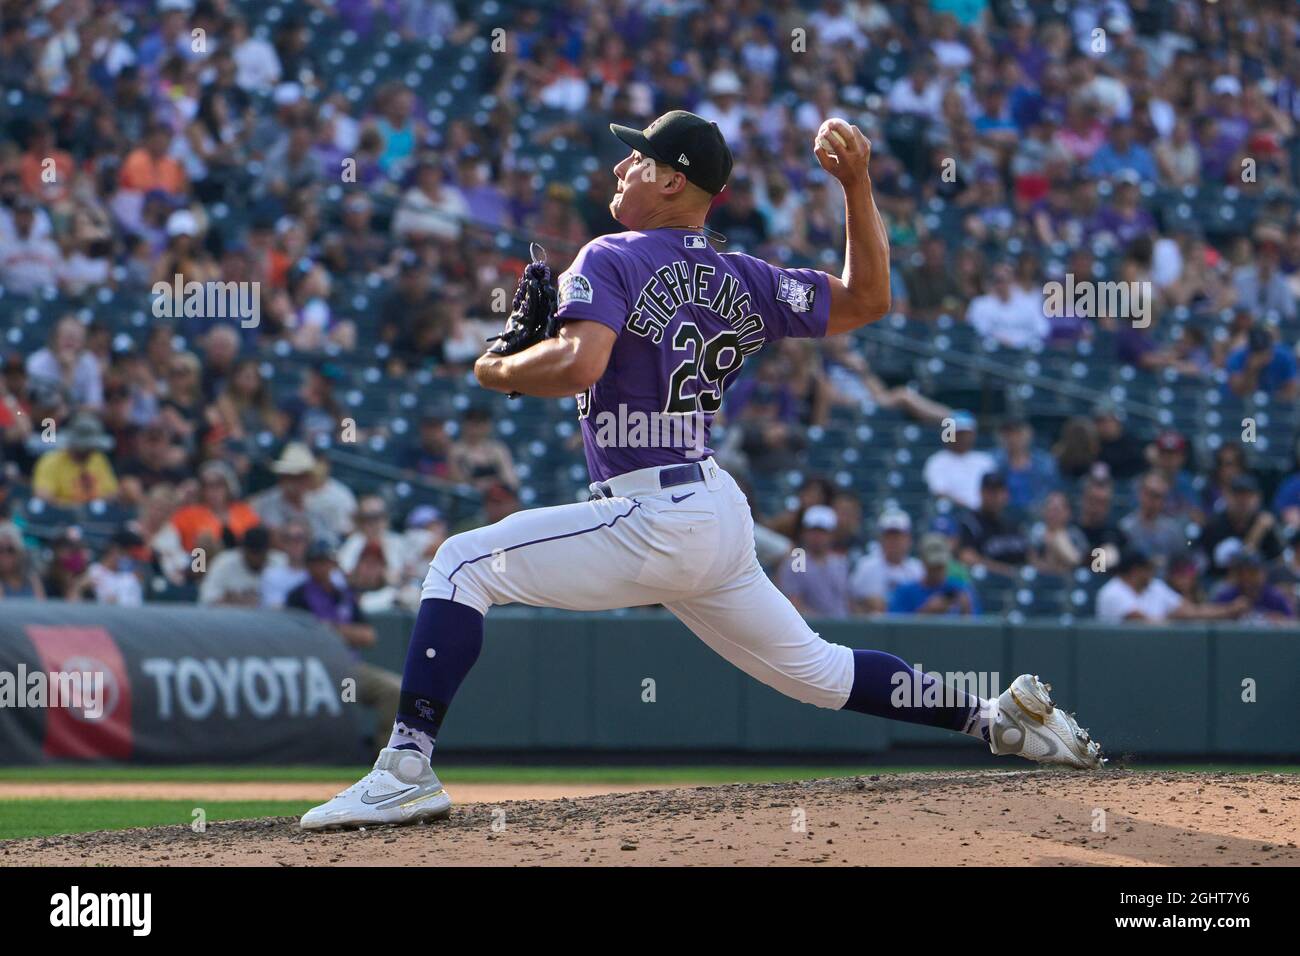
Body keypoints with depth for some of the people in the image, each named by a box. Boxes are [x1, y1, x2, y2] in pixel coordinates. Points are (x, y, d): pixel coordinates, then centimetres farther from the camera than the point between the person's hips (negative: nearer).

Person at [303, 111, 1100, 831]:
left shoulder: (614, 261, -8)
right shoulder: (744, 283, 12)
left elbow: (578, 364, -25)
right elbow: (868, 299, 19)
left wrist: (496, 371, -6)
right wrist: (858, 185, 14)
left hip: (652, 521, -8)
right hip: (723, 516, 8)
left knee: (462, 564, -6)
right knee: (816, 670, 21)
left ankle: (407, 768, -18)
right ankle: (999, 719, 17)